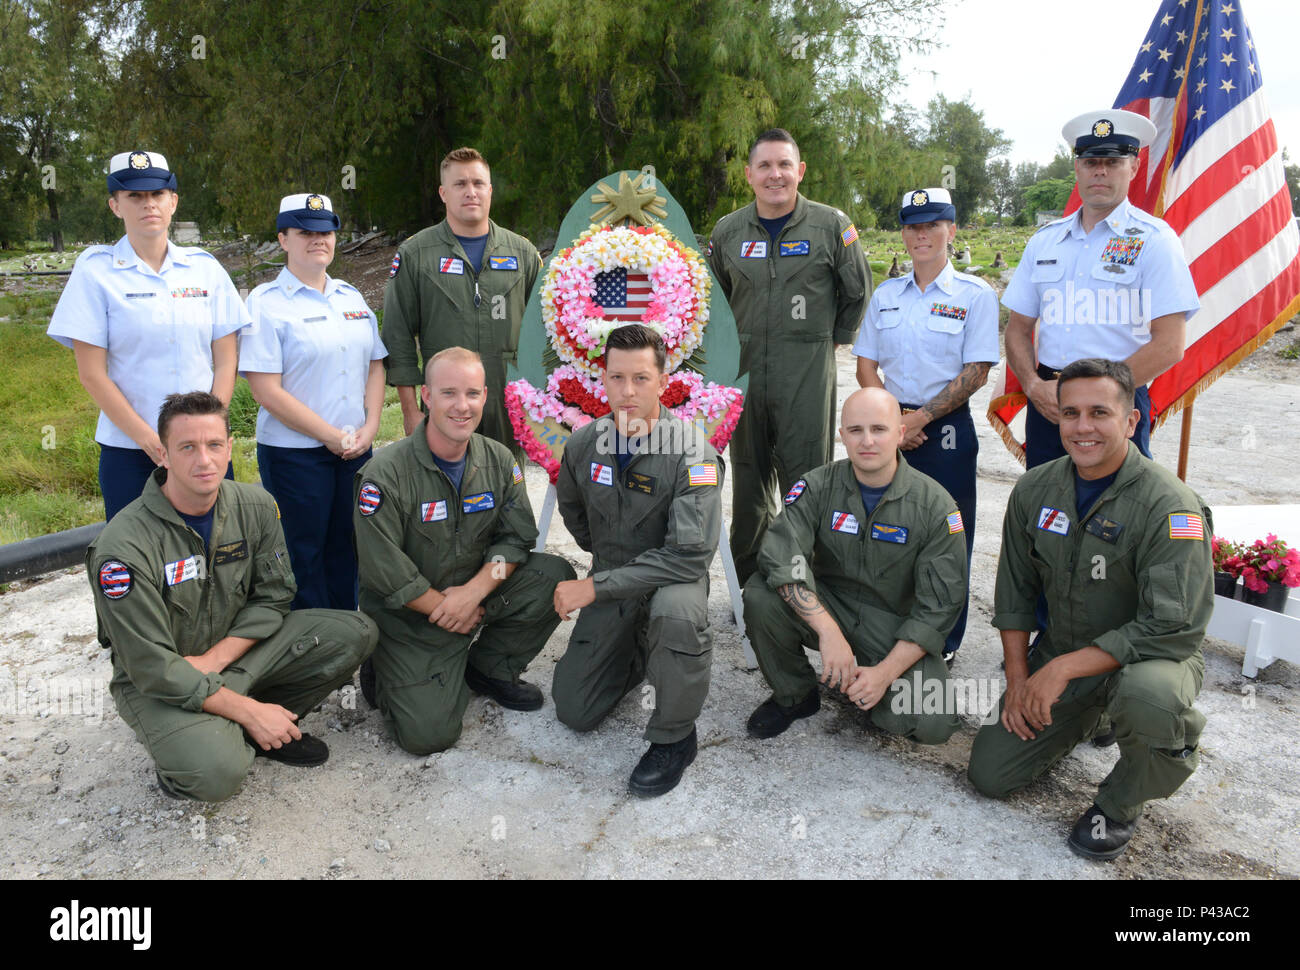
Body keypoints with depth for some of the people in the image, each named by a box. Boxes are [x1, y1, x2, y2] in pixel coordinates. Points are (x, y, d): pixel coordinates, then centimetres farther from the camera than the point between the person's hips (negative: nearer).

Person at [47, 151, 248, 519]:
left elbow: (226, 362, 5)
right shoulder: (95, 270, -1)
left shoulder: (205, 267, 7)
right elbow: (92, 374, -4)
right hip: (129, 452, -2)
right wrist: (150, 441, -11)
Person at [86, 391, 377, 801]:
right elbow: (154, 668, -22)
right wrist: (249, 711, -23)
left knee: (356, 633, -13)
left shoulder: (255, 507, -8)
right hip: (157, 685, -5)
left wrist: (215, 658, -16)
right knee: (215, 772, -34)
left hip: (238, 649, 5)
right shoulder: (123, 545, -24)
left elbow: (273, 596, 0)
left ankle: (263, 732, 2)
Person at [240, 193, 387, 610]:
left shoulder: (351, 297, 13)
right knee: (304, 557, 4)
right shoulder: (266, 302, -6)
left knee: (347, 552, 13)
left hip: (356, 449, 6)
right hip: (295, 454, -5)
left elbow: (375, 365, 14)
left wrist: (369, 427, -2)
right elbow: (266, 390, -13)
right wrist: (331, 436, -14)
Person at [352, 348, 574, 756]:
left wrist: (474, 591, -20)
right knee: (428, 735, -15)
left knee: (554, 577, -18)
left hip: (478, 593, 5)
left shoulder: (498, 460, -4)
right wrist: (447, 609, -14)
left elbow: (517, 537, -5)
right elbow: (386, 573, -19)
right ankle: (384, 674, 18)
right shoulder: (386, 473, -20)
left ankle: (489, 667, 5)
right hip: (408, 618, -5)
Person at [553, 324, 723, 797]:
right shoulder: (583, 444, -6)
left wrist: (595, 586, -28)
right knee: (575, 712, 4)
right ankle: (639, 652, 34)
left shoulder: (692, 453, -22)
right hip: (609, 583, 5)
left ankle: (673, 738, -15)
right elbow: (571, 509, 17)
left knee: (676, 609, -41)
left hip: (673, 577, -4)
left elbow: (690, 554, -29)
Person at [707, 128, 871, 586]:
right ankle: (749, 578, 25)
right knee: (748, 475, 11)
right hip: (743, 370, 3)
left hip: (807, 371, -3)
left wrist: (832, 339, 9)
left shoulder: (832, 225, 0)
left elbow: (858, 292, 11)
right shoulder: (727, 231, 8)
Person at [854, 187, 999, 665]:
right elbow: (865, 365, 8)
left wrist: (921, 417, -15)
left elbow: (976, 373, -8)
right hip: (890, 426, 4)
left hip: (946, 428, -3)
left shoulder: (975, 295, -2)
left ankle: (944, 643, 17)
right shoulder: (885, 295, 10)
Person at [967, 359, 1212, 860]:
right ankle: (1087, 717, 29)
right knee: (989, 775, 1)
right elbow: (1014, 591, 5)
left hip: (1144, 655, -5)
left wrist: (1062, 669, -27)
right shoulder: (1035, 489, -4)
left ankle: (1121, 802, -7)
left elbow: (1172, 628, -26)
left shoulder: (1171, 507, -22)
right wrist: (1018, 677, -2)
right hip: (1059, 653, 5)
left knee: (1149, 695, -42)